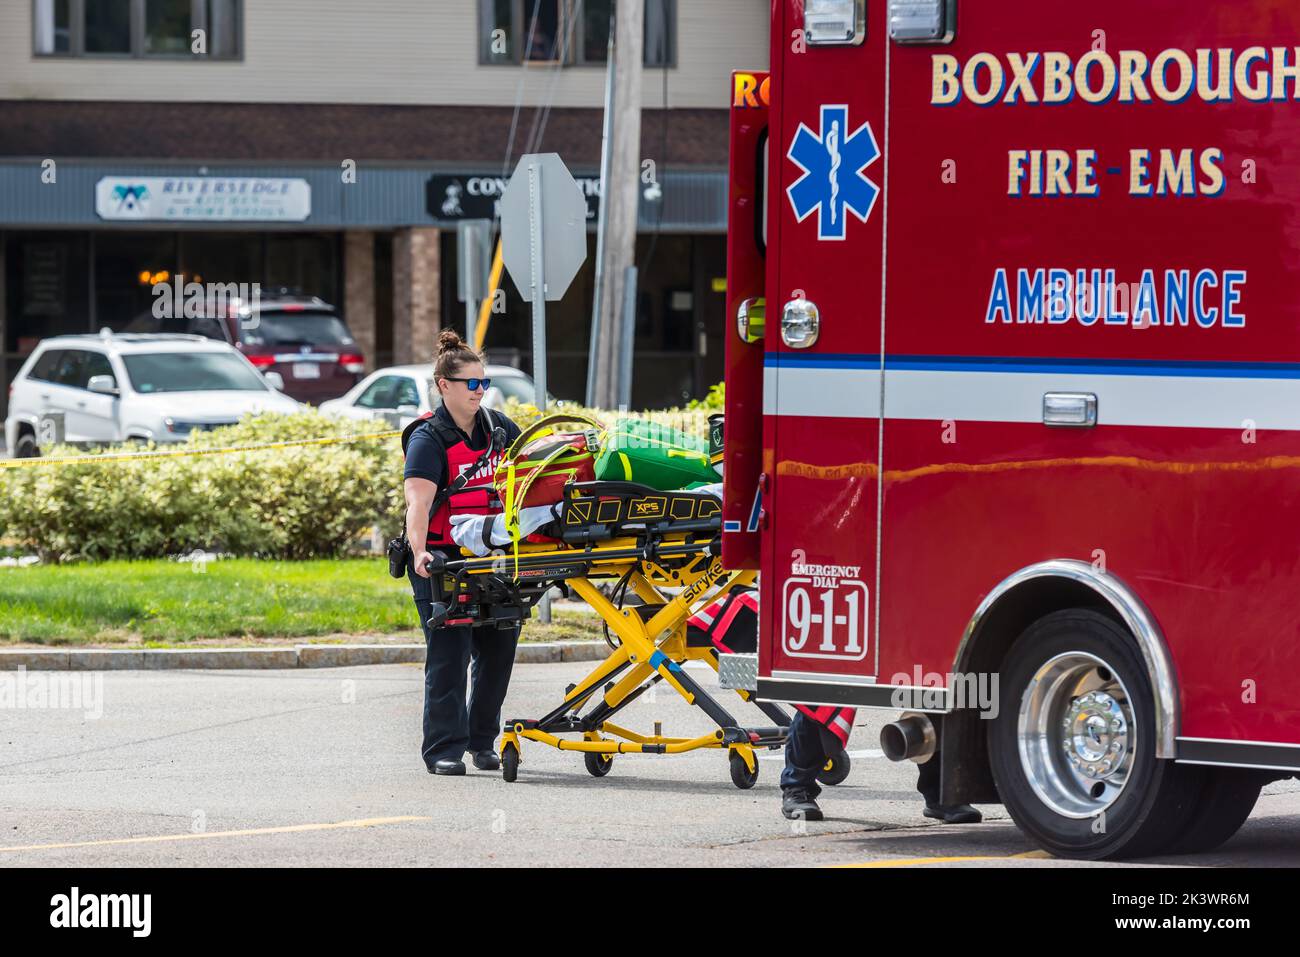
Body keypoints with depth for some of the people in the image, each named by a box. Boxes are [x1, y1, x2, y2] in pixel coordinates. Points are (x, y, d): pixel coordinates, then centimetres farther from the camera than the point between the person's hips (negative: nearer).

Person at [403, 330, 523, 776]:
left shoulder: (497, 427, 9)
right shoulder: (428, 438, -10)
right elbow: (418, 502, -23)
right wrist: (419, 551, -38)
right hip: (442, 559, -6)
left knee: (498, 647, 9)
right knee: (449, 652, -8)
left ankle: (482, 740, 24)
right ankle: (444, 748, -5)